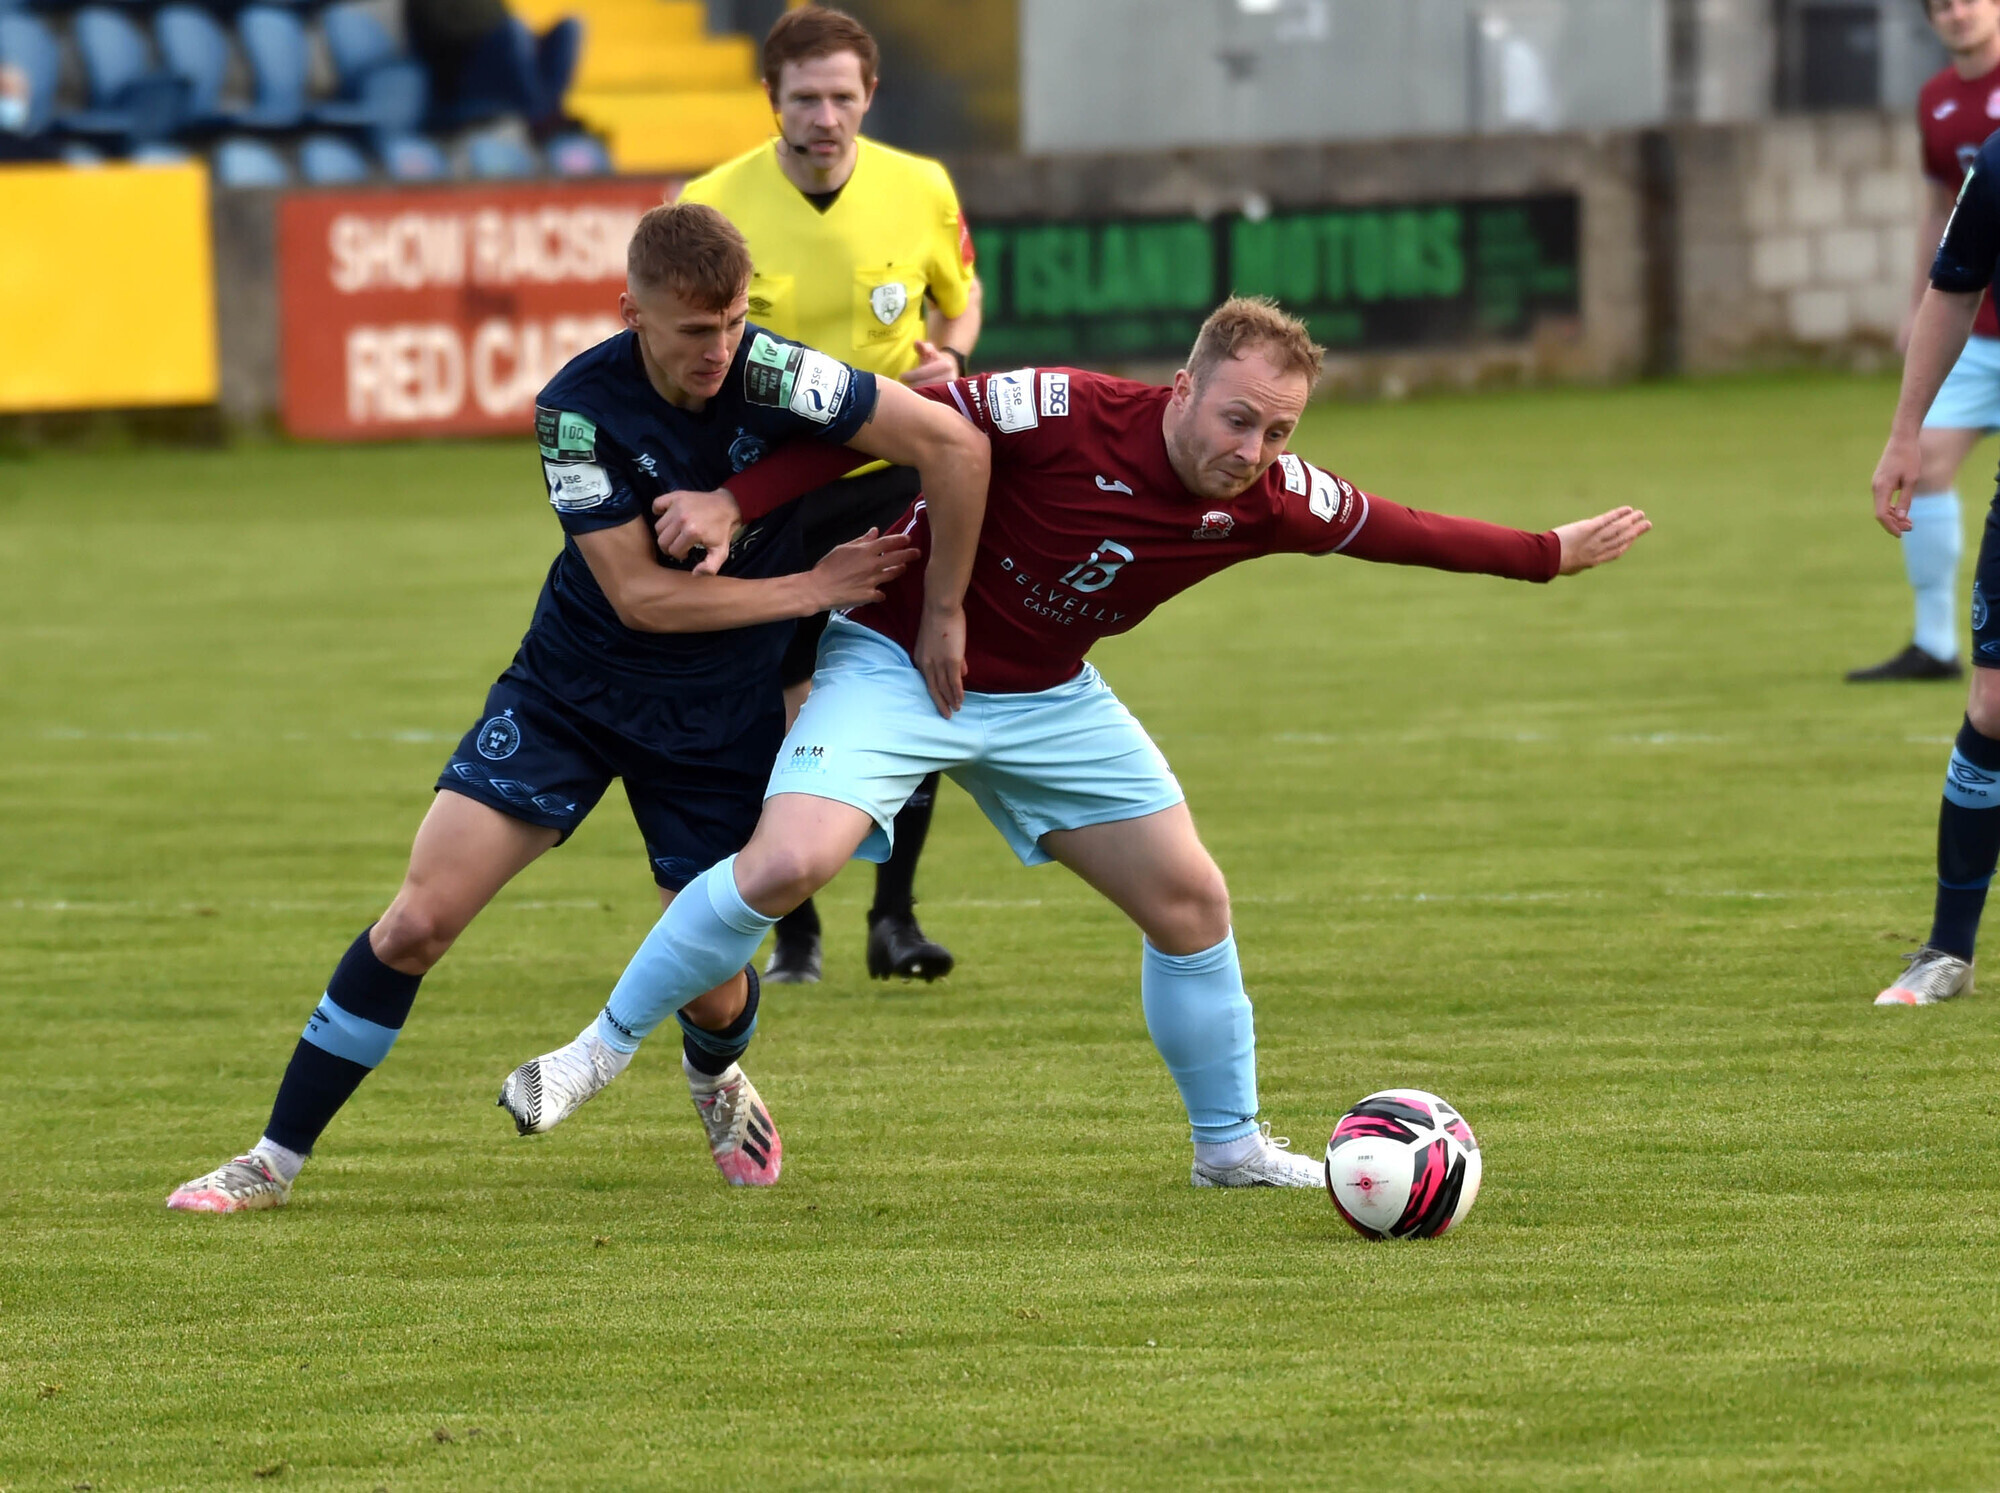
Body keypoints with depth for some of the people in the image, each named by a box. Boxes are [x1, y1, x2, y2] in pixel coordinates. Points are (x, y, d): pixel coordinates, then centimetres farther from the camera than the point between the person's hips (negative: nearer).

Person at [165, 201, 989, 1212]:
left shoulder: (769, 374, -22)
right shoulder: (579, 406, -20)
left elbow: (956, 445, -23)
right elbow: (641, 595, -20)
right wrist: (812, 588, -21)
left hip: (720, 711, 0)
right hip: (571, 686, 0)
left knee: (710, 984, 0)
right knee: (420, 918, -9)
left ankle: (716, 1078, 41)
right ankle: (276, 1160, 2)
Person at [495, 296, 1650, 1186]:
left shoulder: (1268, 502, -12)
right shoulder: (1068, 415, -29)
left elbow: (1389, 529, 7)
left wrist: (1548, 555, 13)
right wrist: (735, 502, -28)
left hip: (1048, 699, 6)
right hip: (898, 659, -6)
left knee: (1190, 899, 5)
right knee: (788, 863, -25)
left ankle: (1231, 1144, 25)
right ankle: (603, 1048, -7)